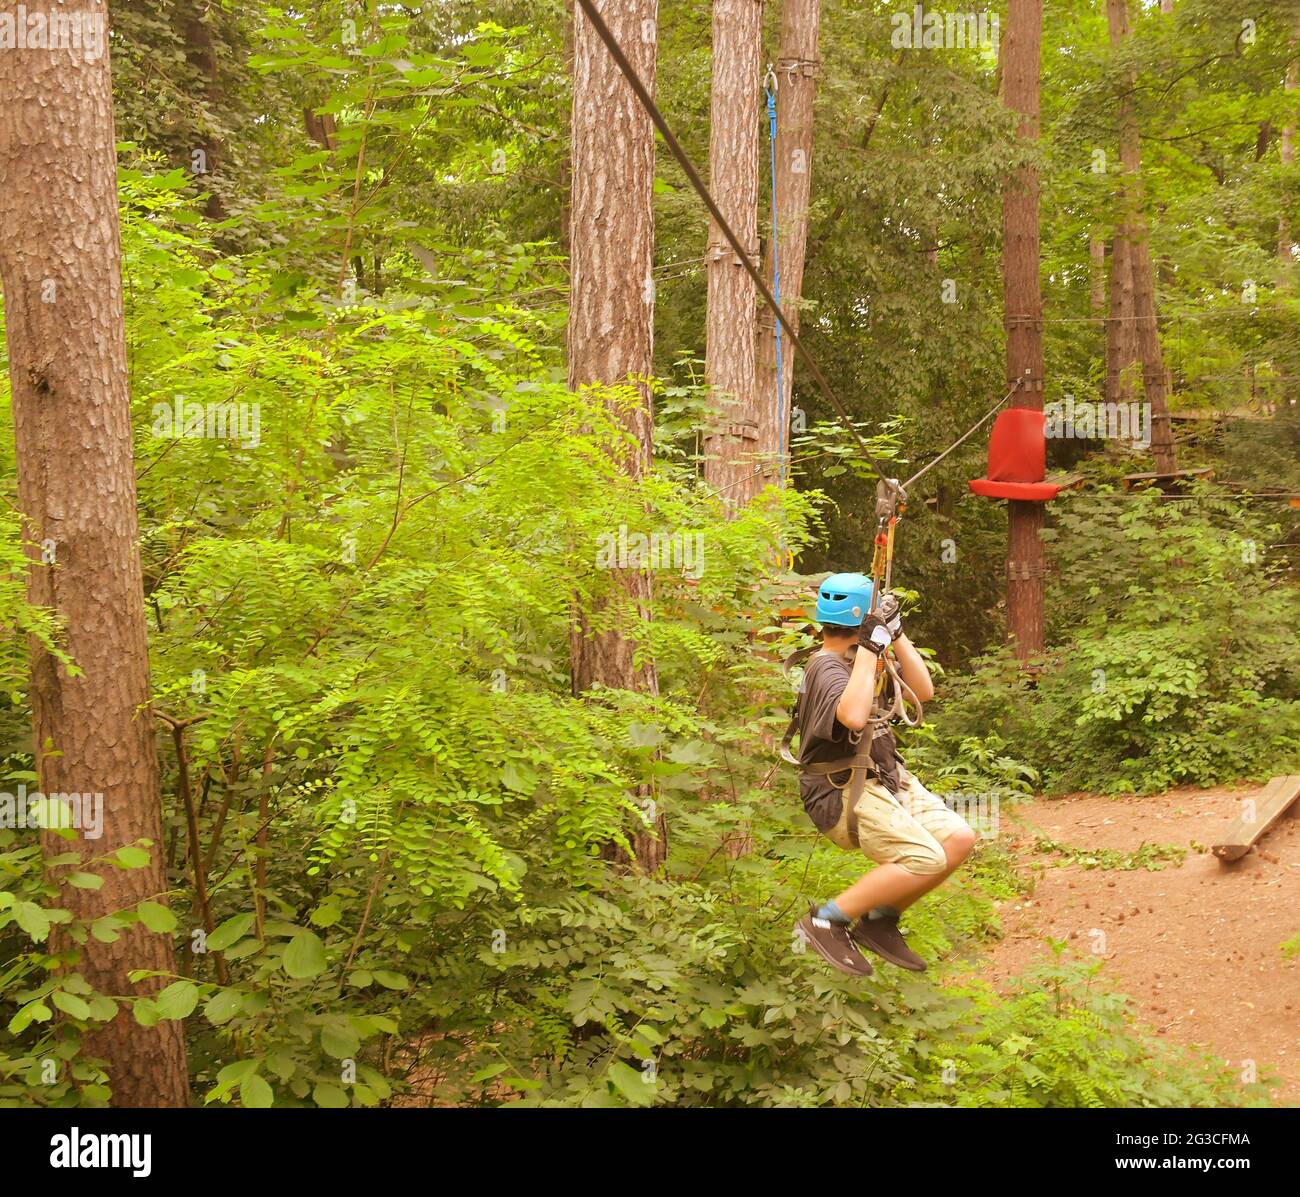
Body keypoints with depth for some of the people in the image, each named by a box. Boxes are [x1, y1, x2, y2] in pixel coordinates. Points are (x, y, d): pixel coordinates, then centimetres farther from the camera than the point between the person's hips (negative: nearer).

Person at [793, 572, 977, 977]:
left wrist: (896, 633, 2)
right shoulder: (827, 667, -16)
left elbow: (924, 690, 10)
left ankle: (879, 921, 7)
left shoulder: (860, 656, 12)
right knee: (926, 859, -23)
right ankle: (826, 921, -12)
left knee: (959, 838, -4)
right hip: (843, 795, -9)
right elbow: (854, 716, -37)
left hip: (886, 780, 9)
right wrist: (869, 648, -28)